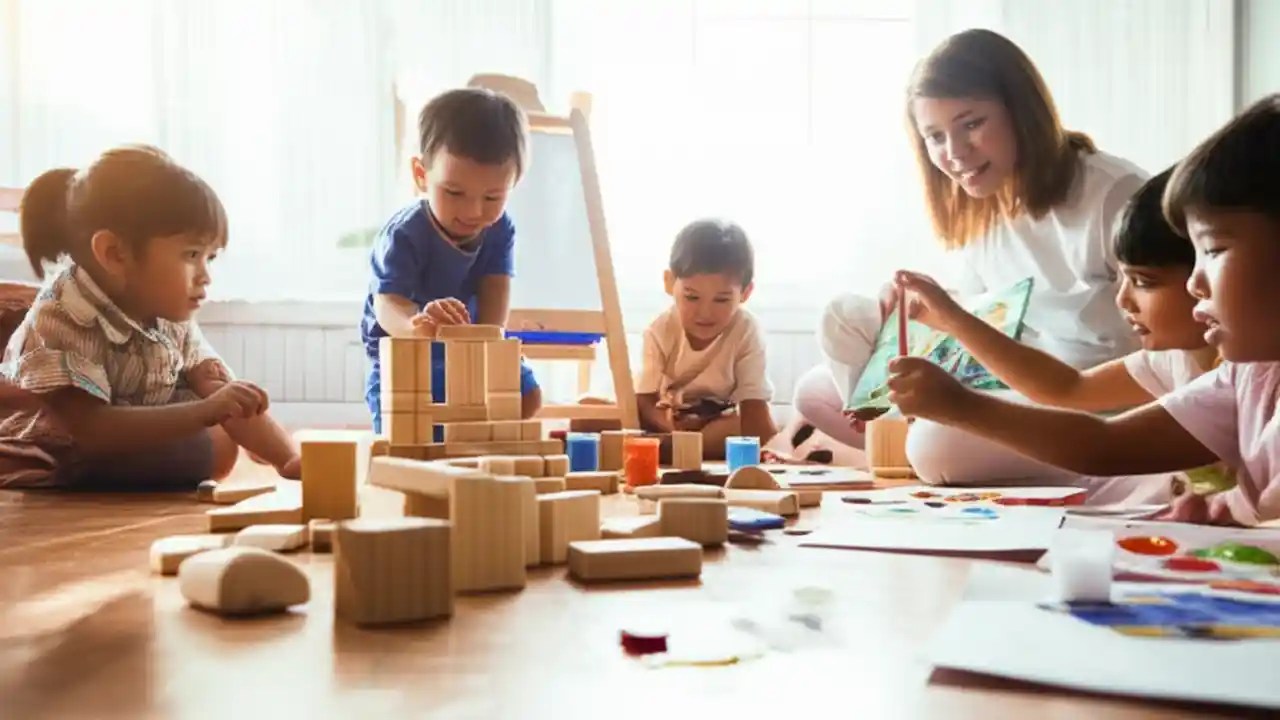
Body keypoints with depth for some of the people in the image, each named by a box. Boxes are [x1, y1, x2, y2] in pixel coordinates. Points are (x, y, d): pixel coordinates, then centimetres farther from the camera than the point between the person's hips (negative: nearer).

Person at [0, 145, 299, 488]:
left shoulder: (172, 317, -7)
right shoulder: (59, 322, -28)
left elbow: (234, 402, -7)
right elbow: (90, 431, -37)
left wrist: (291, 459, -22)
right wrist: (206, 412, -43)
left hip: (125, 473, 5)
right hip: (37, 485, -5)